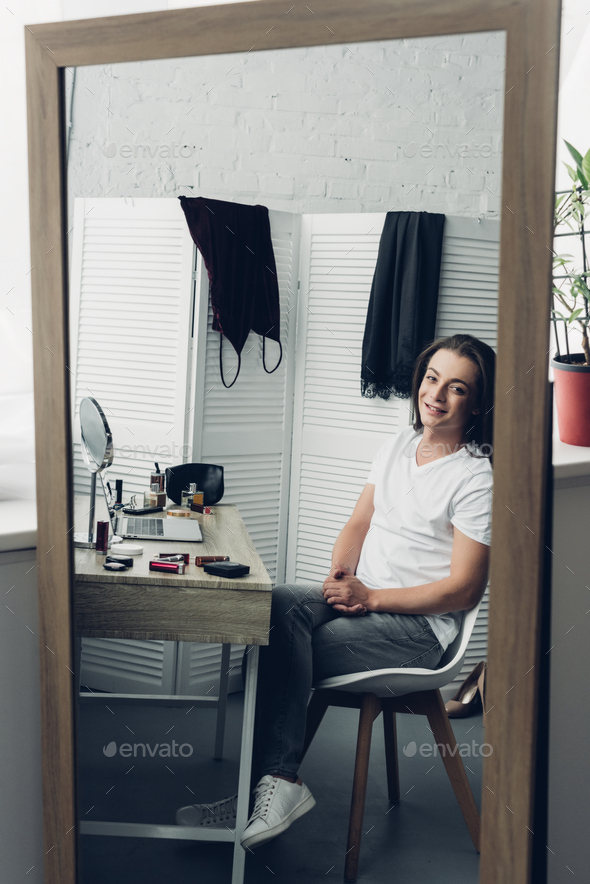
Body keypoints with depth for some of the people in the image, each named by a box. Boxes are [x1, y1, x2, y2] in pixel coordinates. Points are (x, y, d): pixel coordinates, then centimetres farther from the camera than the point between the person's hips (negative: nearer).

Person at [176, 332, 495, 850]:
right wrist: (340, 574, -4)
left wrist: (370, 597, -16)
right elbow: (359, 522, 18)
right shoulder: (400, 444, 12)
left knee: (280, 646, -25)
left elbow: (463, 589, -13)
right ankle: (276, 782, -28)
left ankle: (276, 780, -17)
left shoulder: (477, 477, -11)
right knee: (280, 607, -24)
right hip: (363, 599, 7)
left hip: (419, 627, -7)